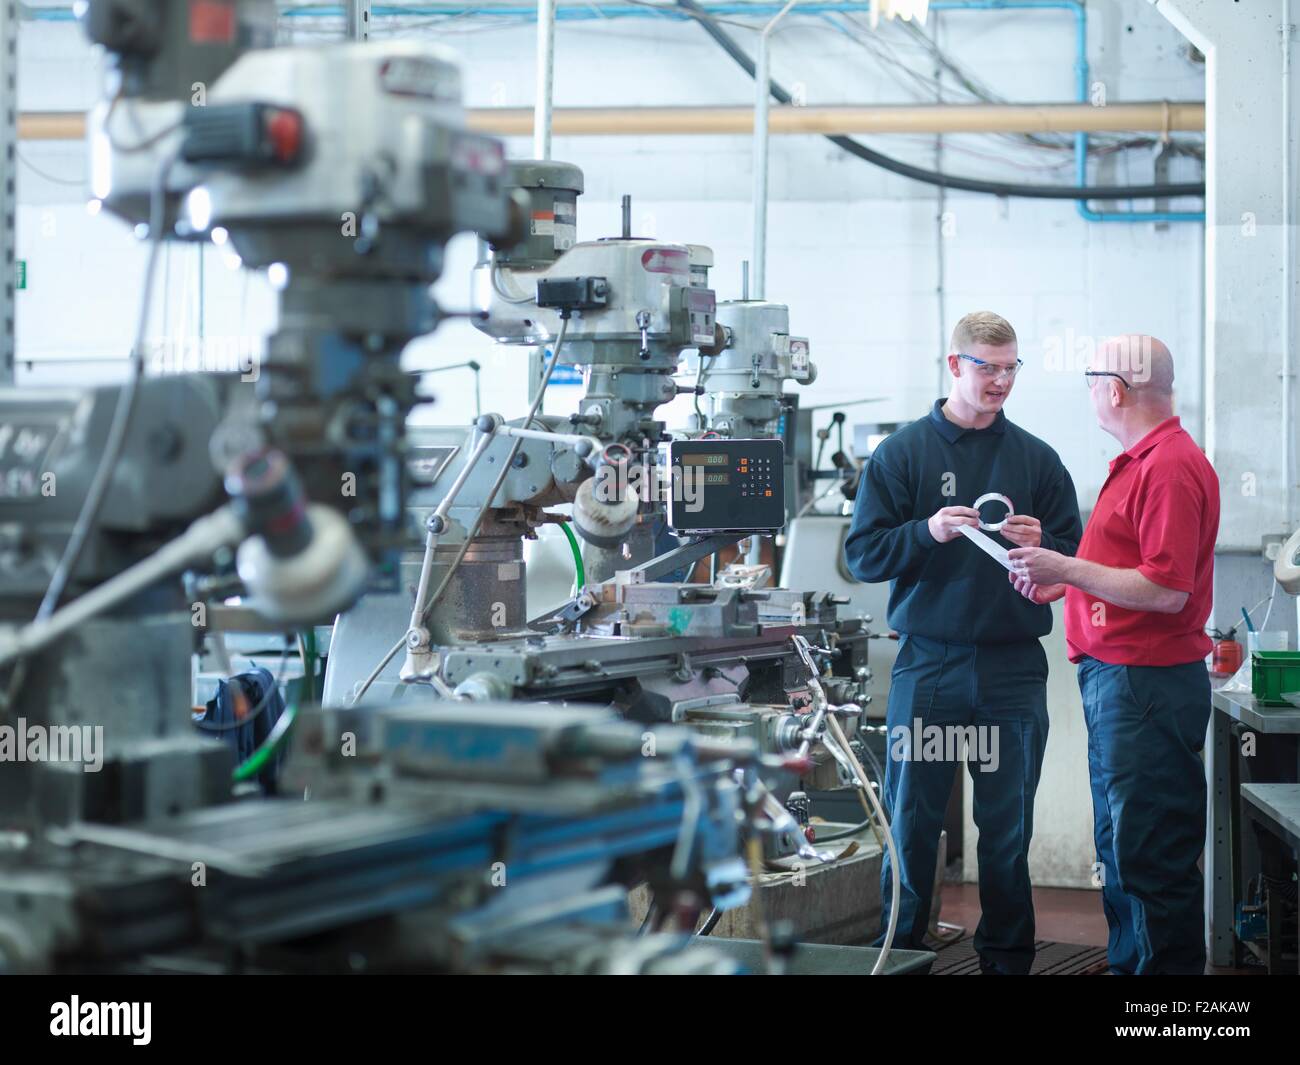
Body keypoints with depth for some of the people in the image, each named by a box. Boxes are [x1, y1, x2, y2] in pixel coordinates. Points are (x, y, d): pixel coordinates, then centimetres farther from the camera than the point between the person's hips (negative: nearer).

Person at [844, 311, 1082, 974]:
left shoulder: (1036, 458, 9)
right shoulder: (901, 453, 3)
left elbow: (1078, 558, 9)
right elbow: (863, 554, -2)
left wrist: (1039, 544, -12)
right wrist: (929, 531, -17)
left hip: (1014, 669, 2)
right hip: (928, 664, -1)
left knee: (1008, 825, 6)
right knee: (911, 820, 3)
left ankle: (1007, 955, 18)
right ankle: (900, 950, 15)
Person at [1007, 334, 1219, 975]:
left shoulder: (1171, 467, -16)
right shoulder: (1139, 462, 17)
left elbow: (1166, 589, -23)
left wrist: (1069, 570, -18)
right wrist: (1063, 581, 14)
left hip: (1147, 682, -11)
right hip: (1116, 680, 11)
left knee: (1150, 856, -6)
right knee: (1118, 847, 18)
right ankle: (1128, 963, 27)